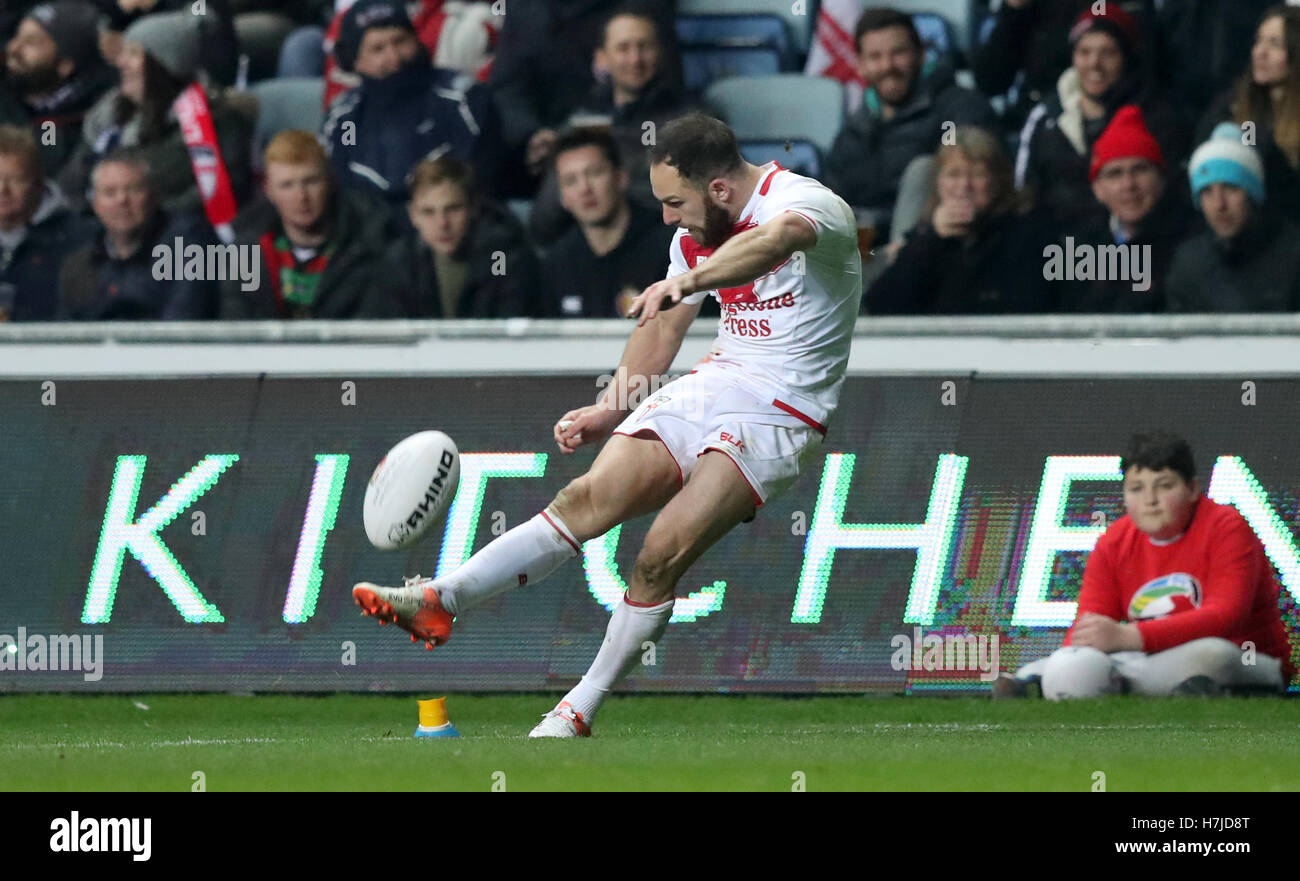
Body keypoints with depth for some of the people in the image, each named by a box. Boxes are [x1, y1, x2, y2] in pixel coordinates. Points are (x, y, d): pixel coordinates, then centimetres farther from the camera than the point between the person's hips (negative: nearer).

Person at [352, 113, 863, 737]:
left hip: (780, 415, -7)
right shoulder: (697, 234, 11)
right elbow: (663, 328, 26)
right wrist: (609, 412, 16)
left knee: (662, 555, -21)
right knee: (589, 497, -15)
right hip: (710, 384, 7)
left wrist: (687, 280, -57)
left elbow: (776, 239, -41)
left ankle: (579, 712, -9)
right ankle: (437, 602, -19)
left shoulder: (809, 204, -16)